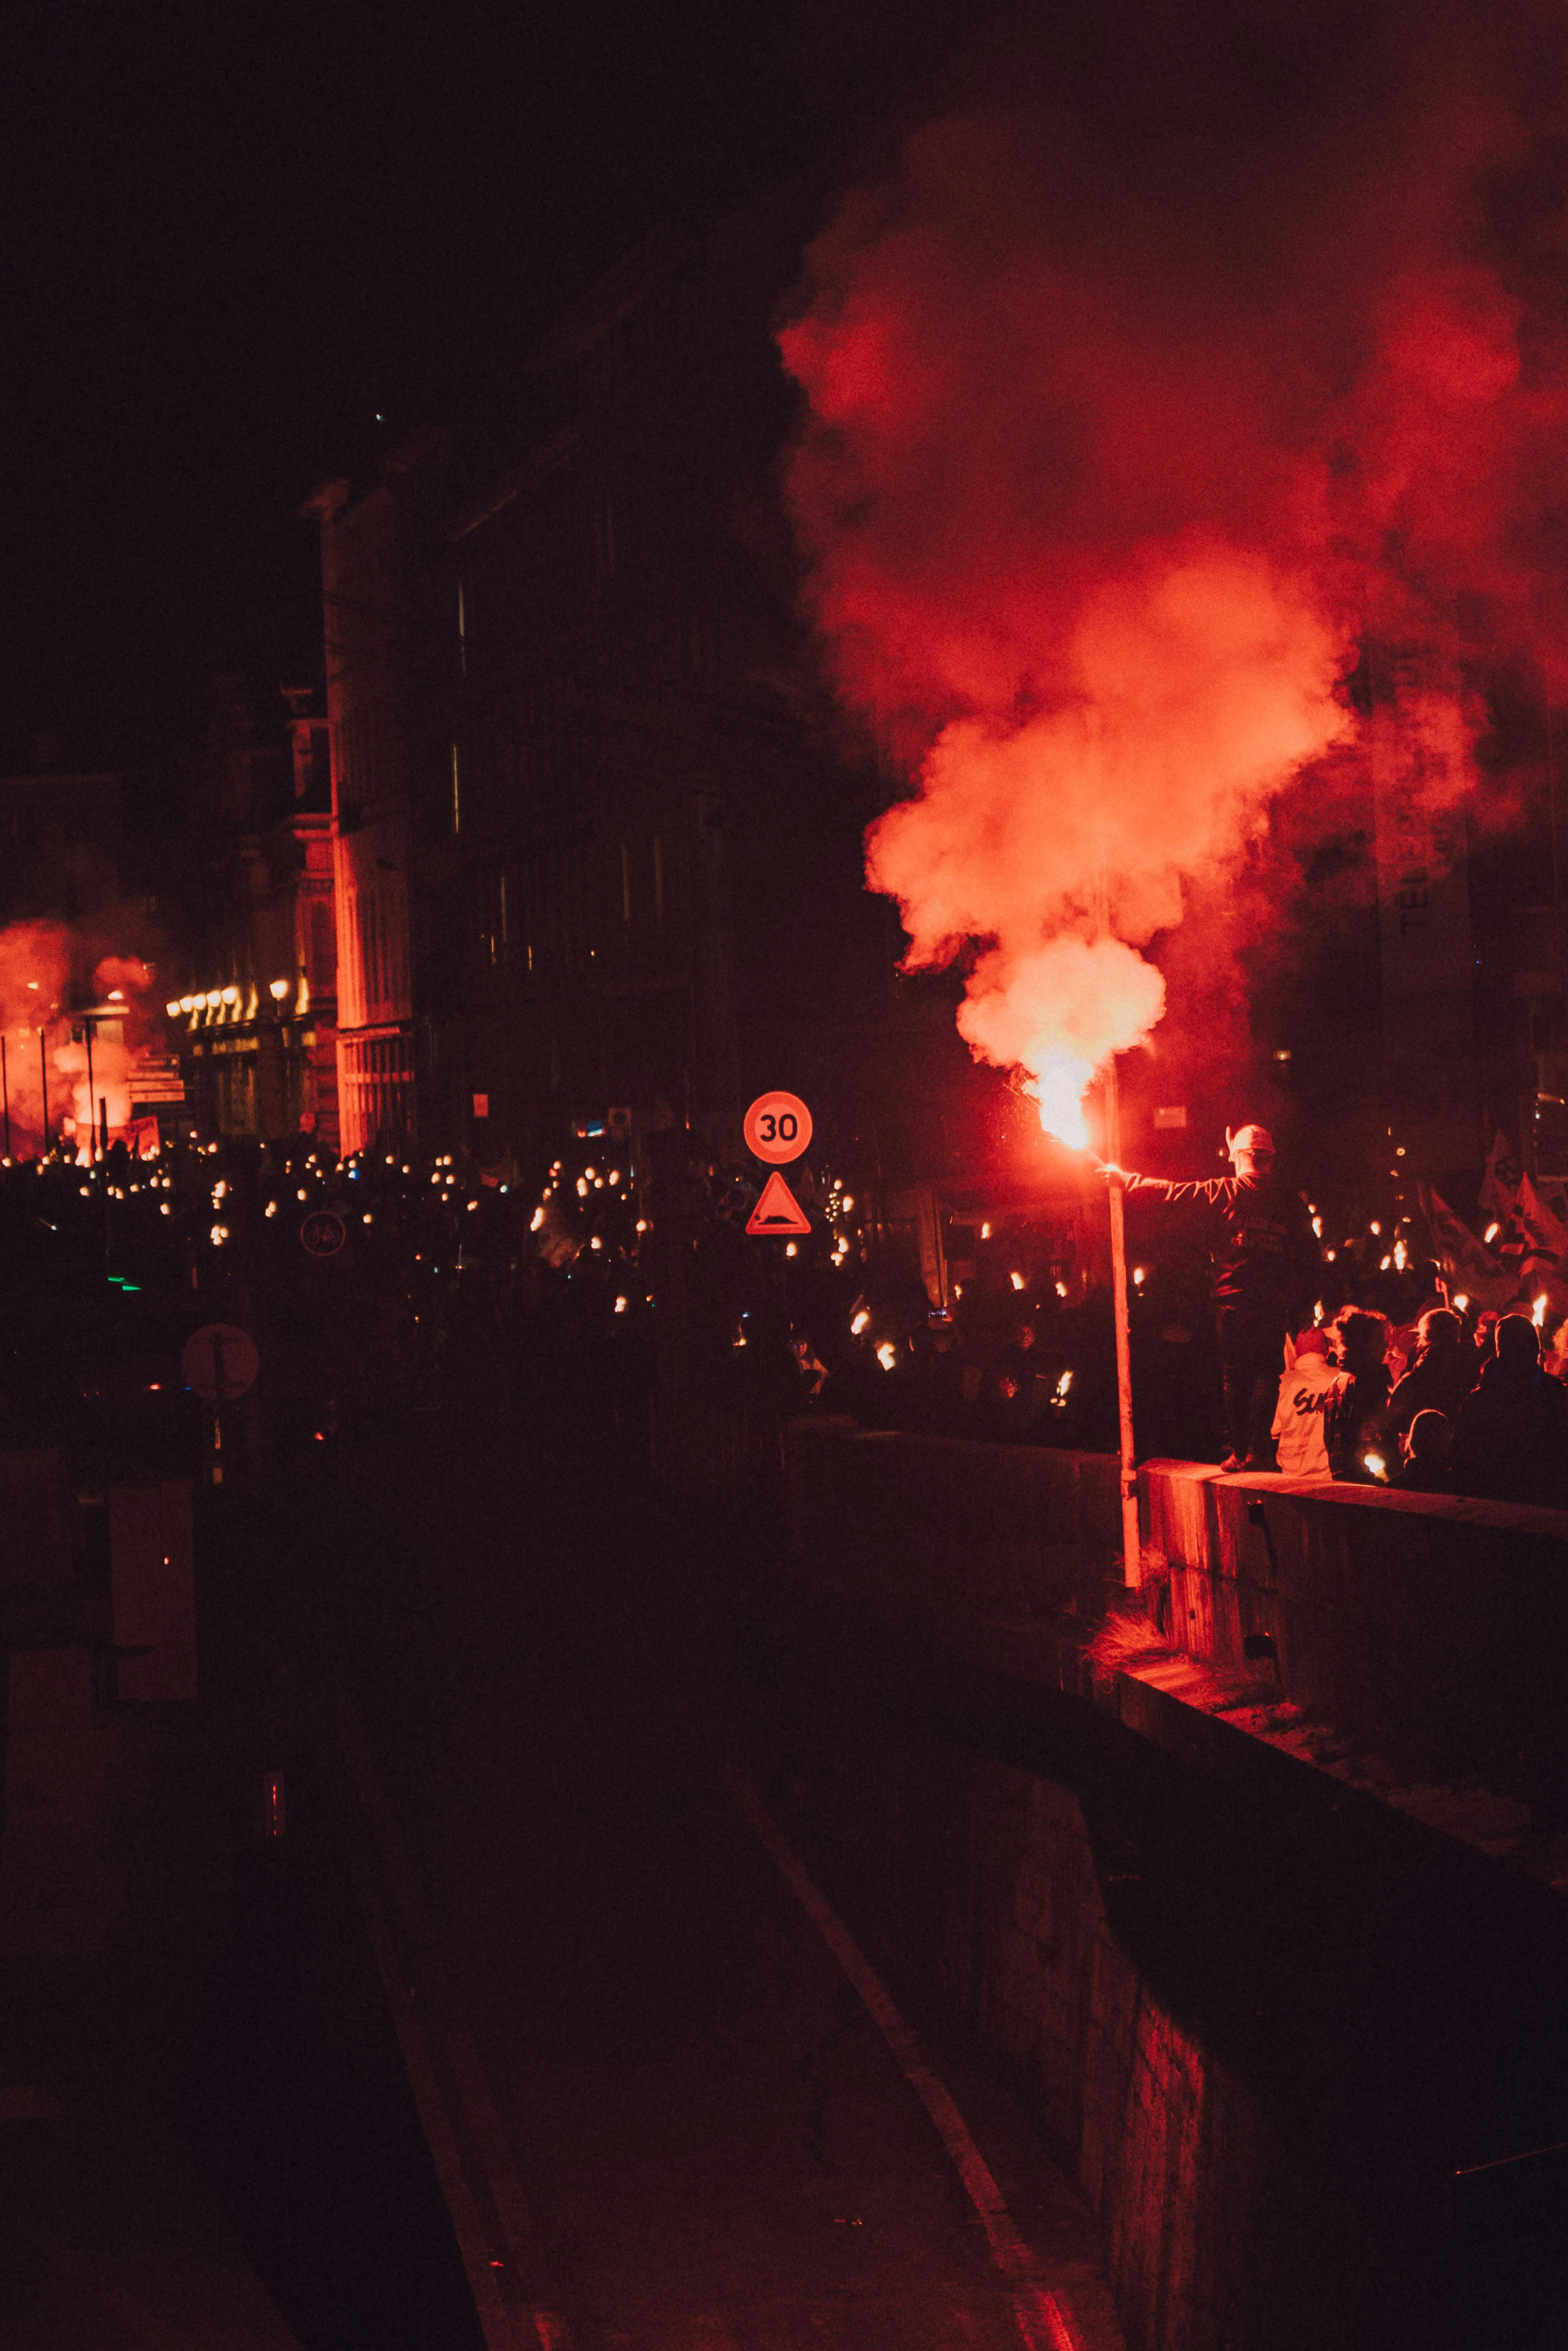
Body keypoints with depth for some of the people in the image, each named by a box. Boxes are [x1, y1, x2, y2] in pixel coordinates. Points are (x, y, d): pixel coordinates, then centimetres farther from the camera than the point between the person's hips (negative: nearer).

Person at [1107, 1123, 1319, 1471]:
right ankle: (1259, 1452, 1)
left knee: (1235, 1377, 6)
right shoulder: (1291, 1201, 4)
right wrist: (1303, 1306, 12)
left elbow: (1173, 1192, 4)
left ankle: (1240, 1452, 4)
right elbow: (1309, 1256, 5)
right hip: (1276, 1305, 2)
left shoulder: (1225, 1191, -3)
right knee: (1265, 1376, 6)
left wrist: (1126, 1179, 16)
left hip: (1234, 1301, -2)